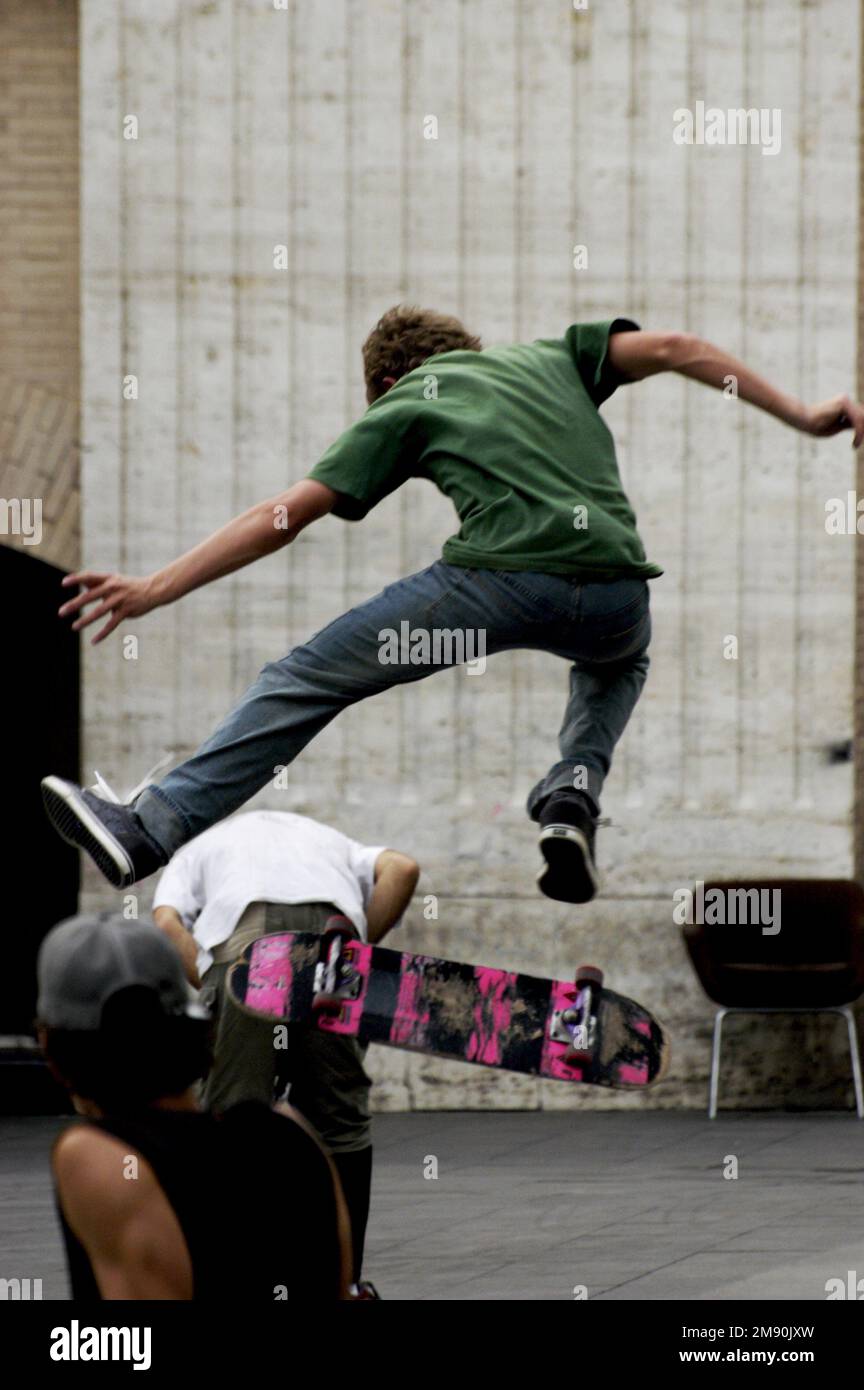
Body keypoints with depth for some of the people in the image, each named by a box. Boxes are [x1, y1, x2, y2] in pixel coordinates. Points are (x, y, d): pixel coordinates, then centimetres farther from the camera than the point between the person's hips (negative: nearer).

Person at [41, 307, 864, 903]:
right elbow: (672, 349, 19)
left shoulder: (402, 407, 20)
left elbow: (286, 515, 13)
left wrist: (155, 589, 13)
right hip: (616, 592, 4)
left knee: (304, 681, 5)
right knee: (619, 665, 40)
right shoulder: (551, 357, 31)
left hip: (501, 577, -3)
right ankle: (573, 790, 13)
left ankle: (149, 831, -4)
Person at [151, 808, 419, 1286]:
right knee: (339, 1117, 13)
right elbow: (402, 869, 18)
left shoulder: (195, 851, 37)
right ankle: (343, 1281, 18)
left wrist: (211, 996, 12)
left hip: (241, 939, -2)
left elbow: (167, 923, 12)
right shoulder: (329, 841, 42)